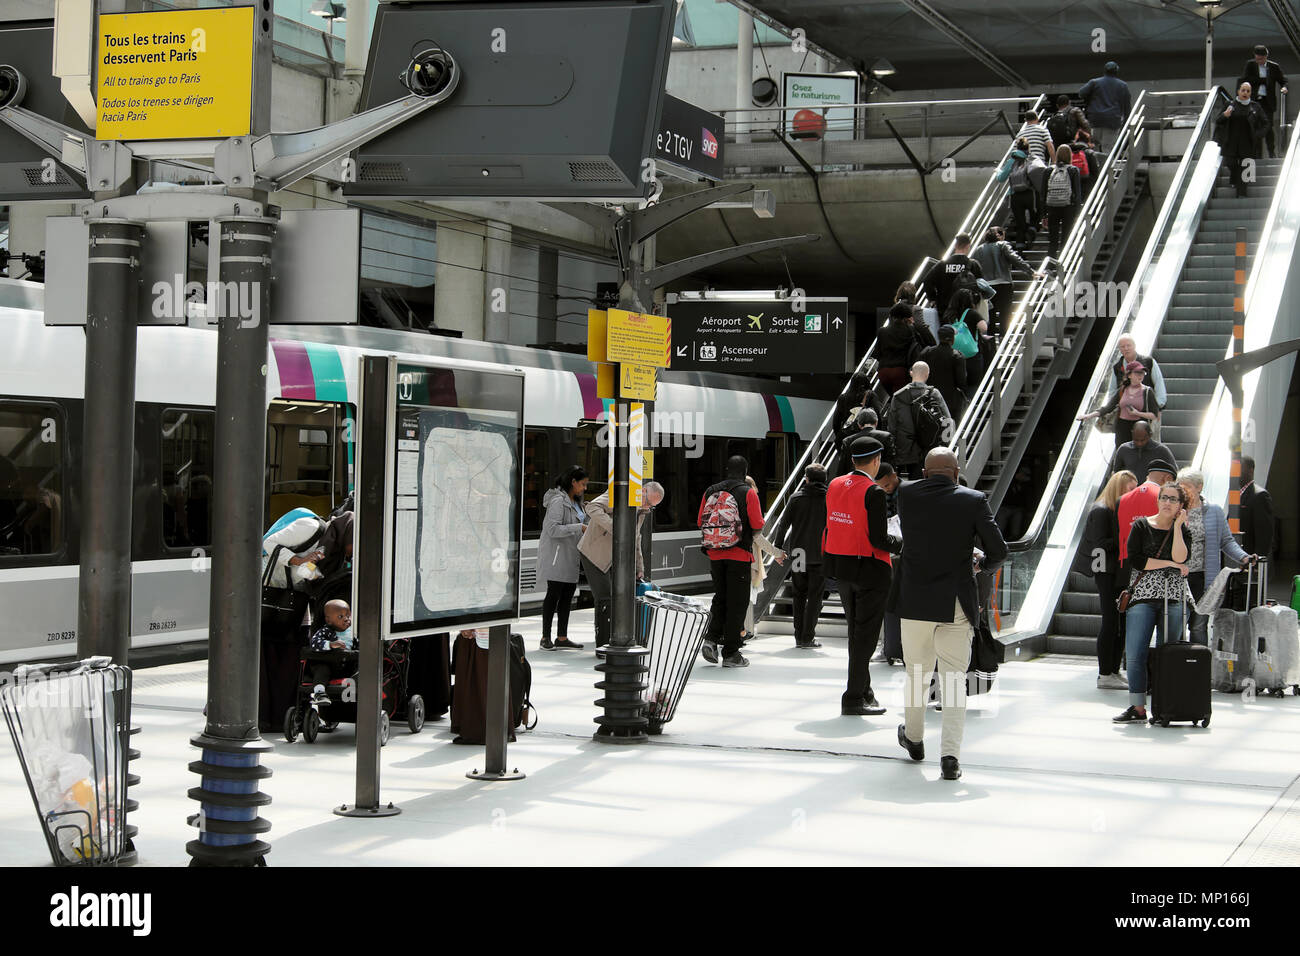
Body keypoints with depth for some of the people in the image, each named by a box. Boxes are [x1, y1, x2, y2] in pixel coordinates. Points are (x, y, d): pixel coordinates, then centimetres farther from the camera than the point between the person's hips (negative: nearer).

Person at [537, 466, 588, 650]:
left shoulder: (574, 501, 15)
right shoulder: (558, 501, -16)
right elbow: (553, 529, -22)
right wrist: (579, 528, -20)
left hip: (570, 555, 9)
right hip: (556, 554, -9)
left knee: (568, 594, 8)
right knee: (554, 594, -6)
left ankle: (562, 637, 13)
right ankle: (546, 637, 1)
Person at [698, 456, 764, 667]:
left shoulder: (710, 492, 5)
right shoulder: (748, 493, -7)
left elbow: (701, 523, 8)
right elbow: (758, 526, -9)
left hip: (715, 554, 4)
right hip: (739, 554, -4)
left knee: (720, 599, 18)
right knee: (737, 603, 3)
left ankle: (711, 639, 1)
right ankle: (730, 652, 4)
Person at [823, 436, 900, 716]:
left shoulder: (834, 486, 5)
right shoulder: (873, 492, -18)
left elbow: (829, 529, 9)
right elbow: (878, 539, -20)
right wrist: (903, 544, -4)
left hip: (840, 567, 7)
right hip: (869, 570, -7)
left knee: (856, 632, 18)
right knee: (866, 635, 0)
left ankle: (864, 690, 27)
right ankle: (854, 699, 2)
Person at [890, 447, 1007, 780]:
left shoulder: (907, 494, -2)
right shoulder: (973, 501, -7)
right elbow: (998, 551, -6)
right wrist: (982, 564, 15)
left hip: (913, 602, 2)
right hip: (956, 604, -2)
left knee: (917, 674, 19)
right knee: (955, 679, 2)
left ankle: (914, 739, 37)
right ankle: (950, 754, -7)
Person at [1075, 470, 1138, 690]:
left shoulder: (1124, 508, 17)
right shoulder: (1101, 510, -9)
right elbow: (1100, 543, -15)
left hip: (1121, 571, 8)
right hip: (1106, 572, -8)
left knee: (1123, 622, 7)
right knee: (1111, 622, -7)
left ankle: (1114, 672, 14)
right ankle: (1105, 675, -3)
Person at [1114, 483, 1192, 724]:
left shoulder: (1182, 530, 10)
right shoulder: (1142, 526, 6)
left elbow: (1181, 558, -9)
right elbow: (1136, 560, -6)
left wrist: (1177, 526, -8)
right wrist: (1170, 563, -6)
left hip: (1173, 599, 1)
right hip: (1143, 597, -1)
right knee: (1135, 654, -8)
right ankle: (1138, 709, -2)